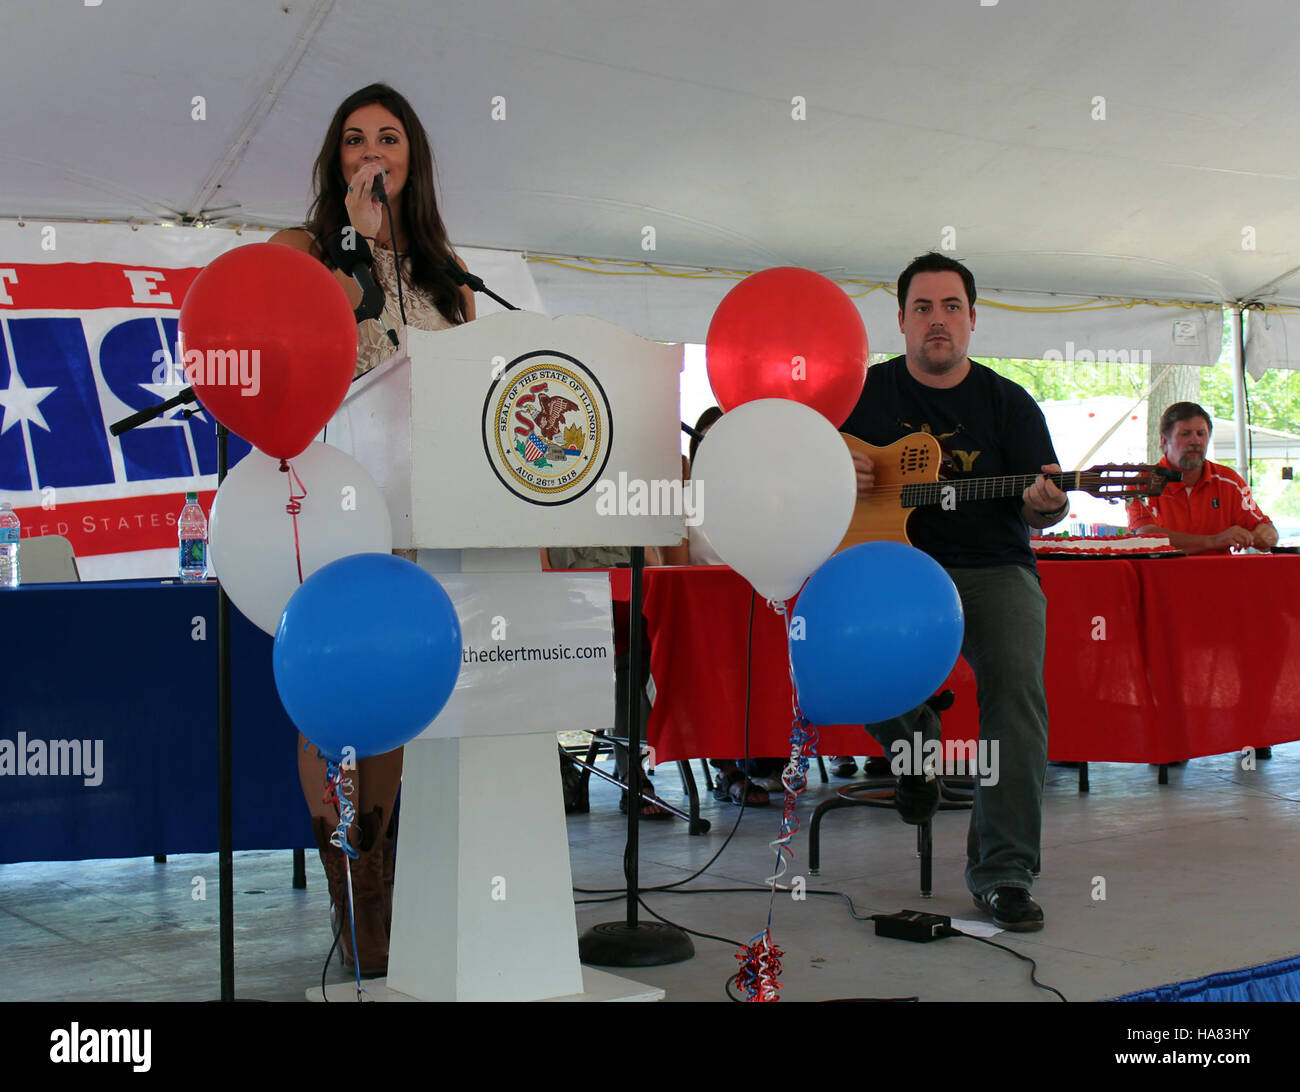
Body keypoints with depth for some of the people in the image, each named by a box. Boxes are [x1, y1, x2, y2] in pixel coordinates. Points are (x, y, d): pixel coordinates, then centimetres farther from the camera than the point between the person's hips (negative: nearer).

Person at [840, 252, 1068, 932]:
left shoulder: (1007, 402, 8)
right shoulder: (865, 393, 10)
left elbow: (1042, 500, 3)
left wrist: (1046, 504, -22)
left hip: (993, 569, 0)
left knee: (1017, 681, -26)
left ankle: (1002, 871, -18)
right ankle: (912, 737, 7)